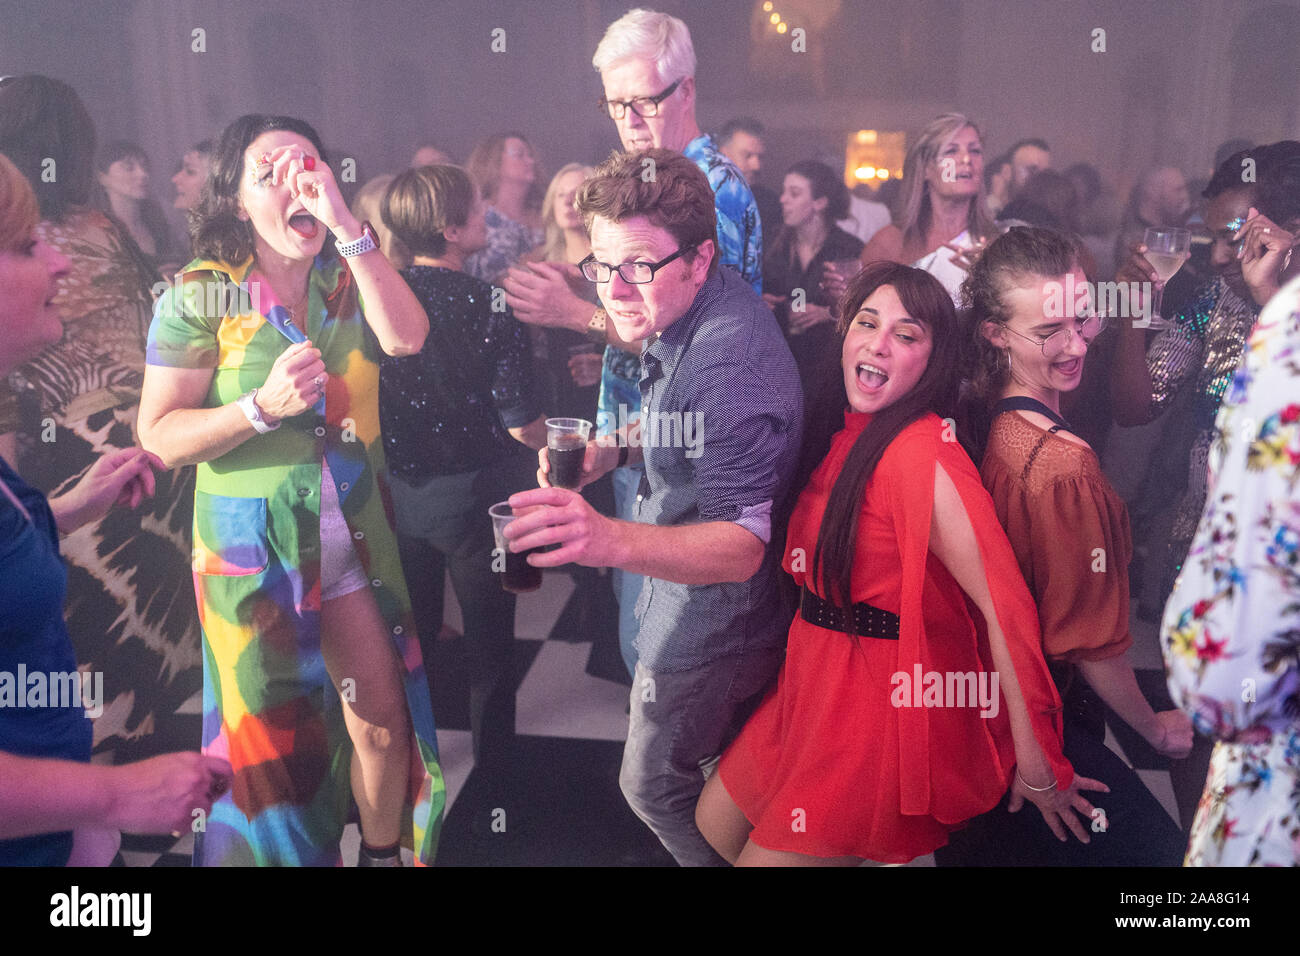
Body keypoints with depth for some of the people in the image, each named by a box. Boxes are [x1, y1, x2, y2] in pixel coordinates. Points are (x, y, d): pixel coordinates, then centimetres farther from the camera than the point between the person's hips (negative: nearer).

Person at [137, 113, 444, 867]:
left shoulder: (346, 279, 3)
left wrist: (347, 225, -23)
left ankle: (385, 852, 32)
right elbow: (160, 434, -10)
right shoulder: (201, 295, -8)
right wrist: (262, 406, -24)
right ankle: (283, 849, 34)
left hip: (354, 533, 3)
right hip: (255, 540, -3)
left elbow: (407, 337, -19)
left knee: (385, 718, 9)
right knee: (271, 732, 9)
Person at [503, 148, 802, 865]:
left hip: (714, 614, -9)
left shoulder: (730, 362, -35)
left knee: (654, 785, 12)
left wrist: (611, 538, -57)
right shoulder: (689, 309, -4)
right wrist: (614, 449, -5)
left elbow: (740, 548, -40)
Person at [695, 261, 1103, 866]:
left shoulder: (922, 454, -24)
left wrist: (1038, 770, -24)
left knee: (765, 855, 1)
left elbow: (1004, 605, -27)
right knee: (715, 822, 18)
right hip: (819, 684, 9)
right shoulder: (844, 434, 5)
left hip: (890, 710, -9)